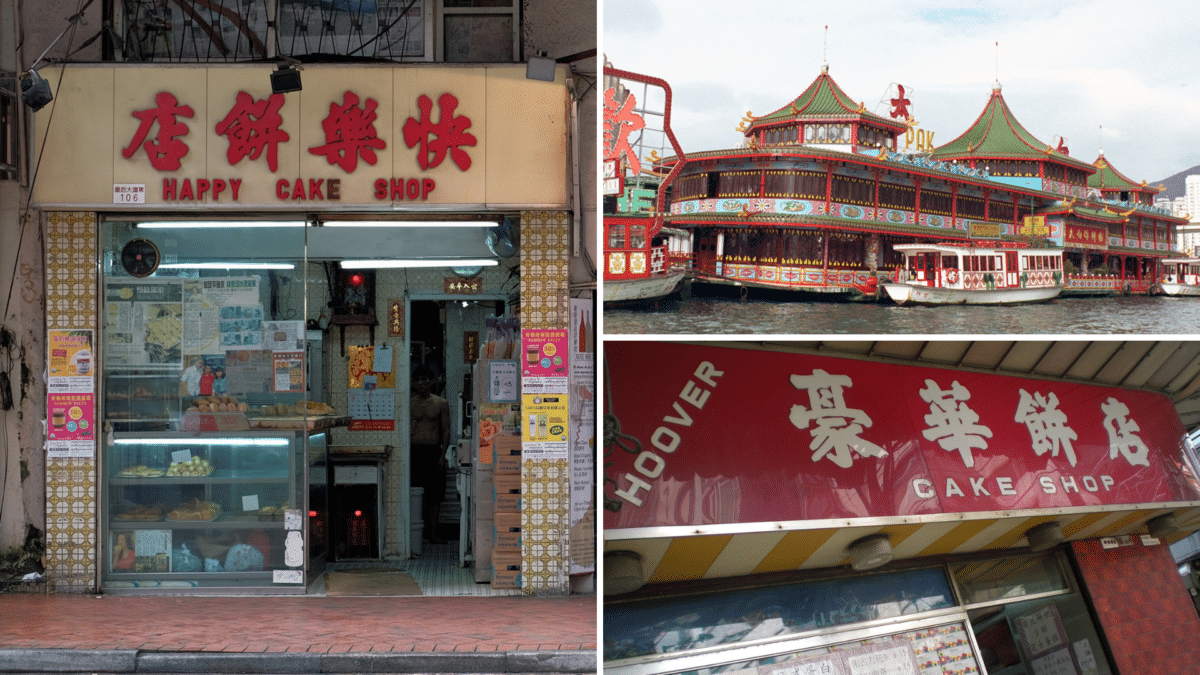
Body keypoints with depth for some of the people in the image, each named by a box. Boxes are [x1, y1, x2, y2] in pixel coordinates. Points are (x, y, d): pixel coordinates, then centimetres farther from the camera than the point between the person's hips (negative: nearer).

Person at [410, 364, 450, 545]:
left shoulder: (441, 404, 6)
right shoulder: (408, 404, 7)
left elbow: (446, 430, 4)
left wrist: (442, 455, -5)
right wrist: (405, 454, -3)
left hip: (434, 451, 0)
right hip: (414, 452, 0)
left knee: (434, 495, 1)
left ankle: (432, 534, 5)